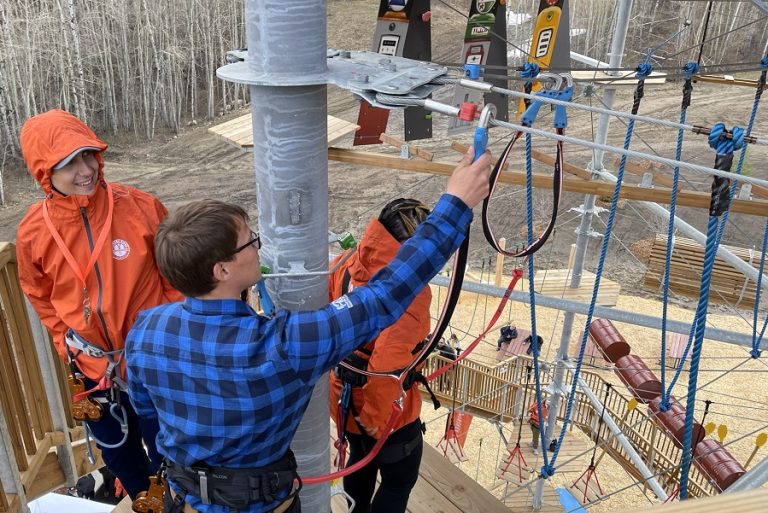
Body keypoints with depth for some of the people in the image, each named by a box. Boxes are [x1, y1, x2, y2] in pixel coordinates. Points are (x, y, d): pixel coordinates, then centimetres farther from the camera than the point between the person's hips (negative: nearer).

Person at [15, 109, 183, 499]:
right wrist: (66, 341, 1)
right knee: (118, 452, 24)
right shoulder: (34, 231, -12)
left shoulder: (140, 207, -17)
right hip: (92, 366, 3)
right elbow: (39, 295, 6)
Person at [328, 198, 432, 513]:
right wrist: (376, 420, -24)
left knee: (361, 462, 32)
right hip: (386, 412, -7)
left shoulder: (347, 264, -9)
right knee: (399, 481, 20)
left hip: (343, 400, 7)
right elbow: (388, 365, -39)